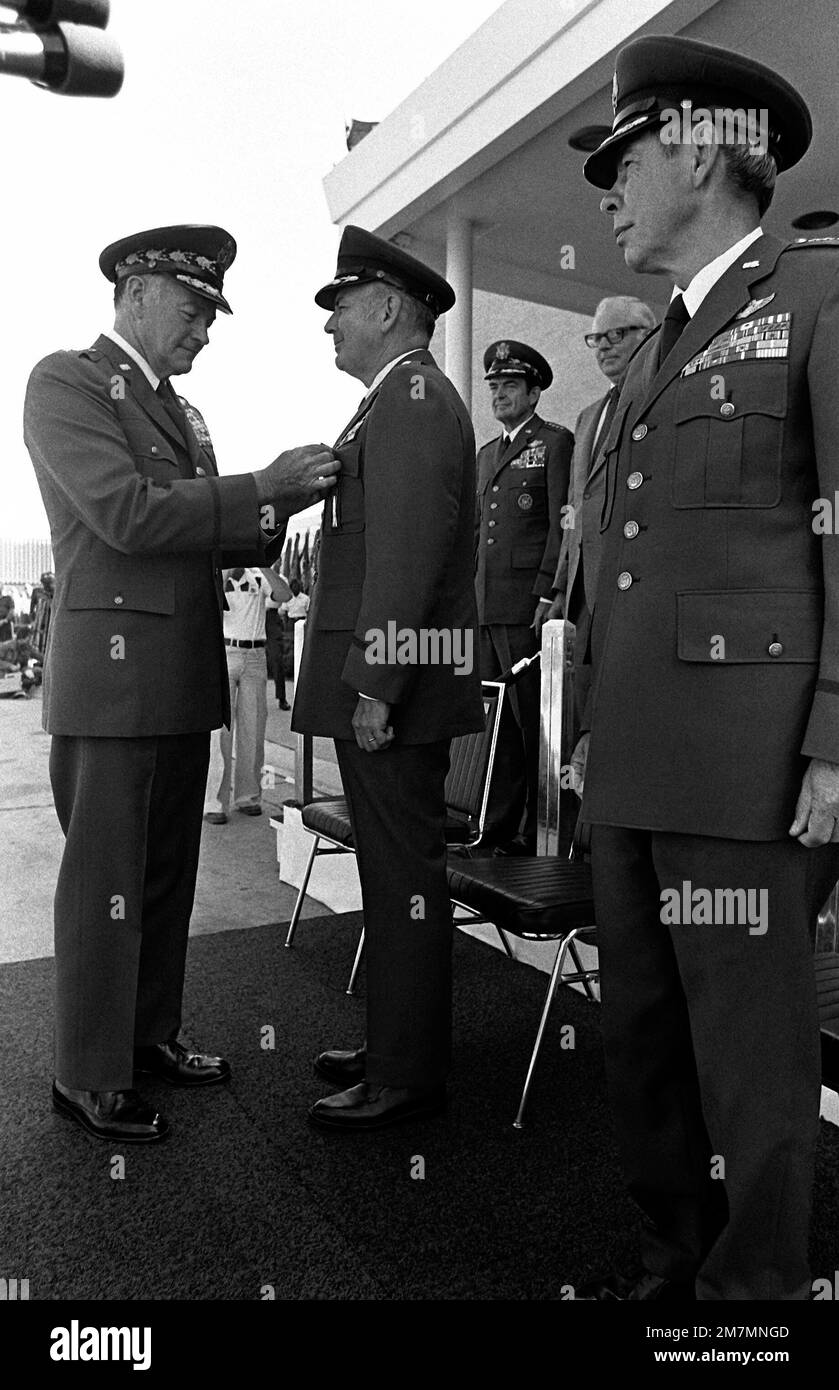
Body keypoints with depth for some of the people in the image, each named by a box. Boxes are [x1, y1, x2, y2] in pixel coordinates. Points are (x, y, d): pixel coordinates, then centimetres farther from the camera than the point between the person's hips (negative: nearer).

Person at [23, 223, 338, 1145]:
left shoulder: (180, 411, 21)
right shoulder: (65, 381, -4)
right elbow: (128, 515, -17)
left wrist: (278, 505, 4)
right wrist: (260, 487, -16)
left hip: (185, 678, 8)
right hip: (114, 670, -8)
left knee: (169, 870, 14)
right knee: (105, 881, 0)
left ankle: (150, 1034, 29)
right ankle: (87, 1077, 15)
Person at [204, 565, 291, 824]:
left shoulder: (259, 579, 8)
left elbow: (283, 593, -11)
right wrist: (226, 570, -19)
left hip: (255, 658, 3)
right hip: (222, 655, -2)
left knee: (253, 729, 5)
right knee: (220, 729, -8)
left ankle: (247, 795, 15)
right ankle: (214, 802, -6)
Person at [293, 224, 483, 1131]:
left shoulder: (412, 397, -9)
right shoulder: (403, 400, 23)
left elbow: (407, 552, -19)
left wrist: (374, 683, -21)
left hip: (395, 679, -10)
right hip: (378, 679, 10)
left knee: (404, 879, -2)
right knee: (395, 872, 16)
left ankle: (407, 1079, 12)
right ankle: (396, 1043, 30)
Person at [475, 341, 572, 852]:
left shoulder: (556, 441, 2)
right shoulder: (487, 453, 24)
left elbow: (562, 524, -7)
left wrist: (546, 595, -16)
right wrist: (468, 594, 14)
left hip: (528, 604, -7)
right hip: (486, 608, 7)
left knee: (532, 724, -4)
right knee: (498, 724, 9)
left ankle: (536, 835, 3)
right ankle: (498, 827, 16)